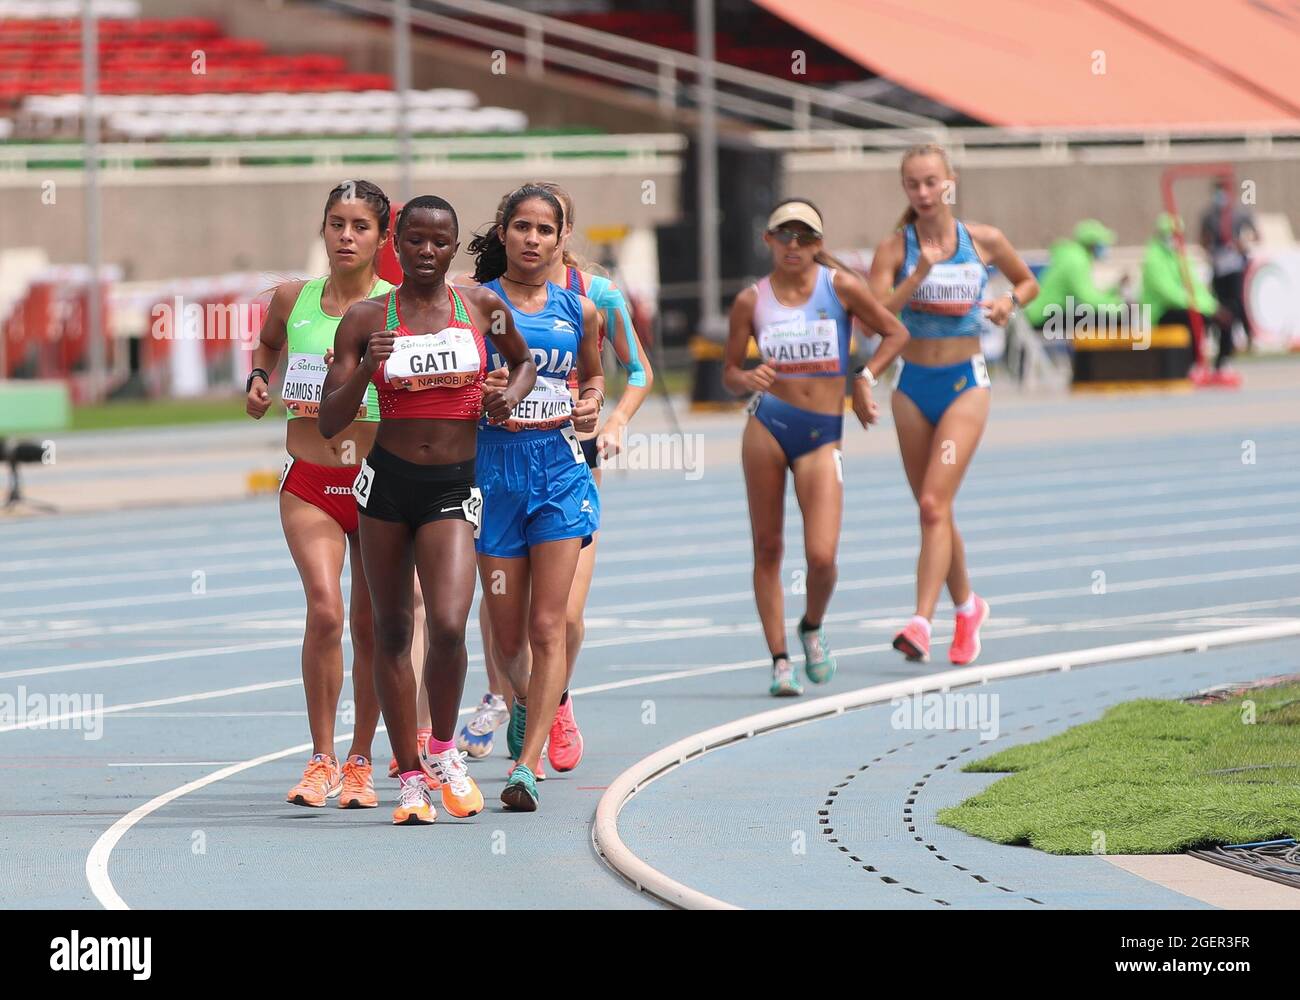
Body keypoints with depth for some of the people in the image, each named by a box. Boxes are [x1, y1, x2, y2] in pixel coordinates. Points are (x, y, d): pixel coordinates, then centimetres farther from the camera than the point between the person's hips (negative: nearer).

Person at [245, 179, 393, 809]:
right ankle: (321, 760, -8)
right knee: (325, 611, -17)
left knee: (371, 627, 6)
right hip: (309, 484, 1)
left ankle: (360, 761, 22)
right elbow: (268, 342, 26)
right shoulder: (293, 300, 4)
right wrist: (258, 380, 7)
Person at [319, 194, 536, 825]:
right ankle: (411, 777, 18)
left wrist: (512, 393, 1)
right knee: (391, 632, 7)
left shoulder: (480, 306, 2)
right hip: (387, 482, 1)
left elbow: (523, 361, 22)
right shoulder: (366, 319, -1)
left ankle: (443, 751, 3)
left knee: (448, 626, -19)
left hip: (454, 489, -1)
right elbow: (329, 421, -3)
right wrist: (365, 371, -19)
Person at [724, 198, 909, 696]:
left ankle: (812, 627, 21)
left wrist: (865, 378, -1)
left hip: (822, 435, -1)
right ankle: (779, 660, 11)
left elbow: (895, 332, 10)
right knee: (767, 548, 3)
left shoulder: (840, 286, 0)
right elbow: (729, 372, 8)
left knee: (821, 556, -11)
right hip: (768, 423, 1)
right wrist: (747, 380, -13)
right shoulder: (751, 301, 3)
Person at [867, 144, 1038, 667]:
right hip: (913, 383, 3)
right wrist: (918, 275, -23)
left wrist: (1009, 301, -5)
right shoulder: (895, 248, -2)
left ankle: (922, 623, -24)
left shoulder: (984, 241, 0)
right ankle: (966, 606, 34)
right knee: (932, 510, 12)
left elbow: (1028, 282, 17)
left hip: (965, 382, -3)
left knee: (934, 503, -17)